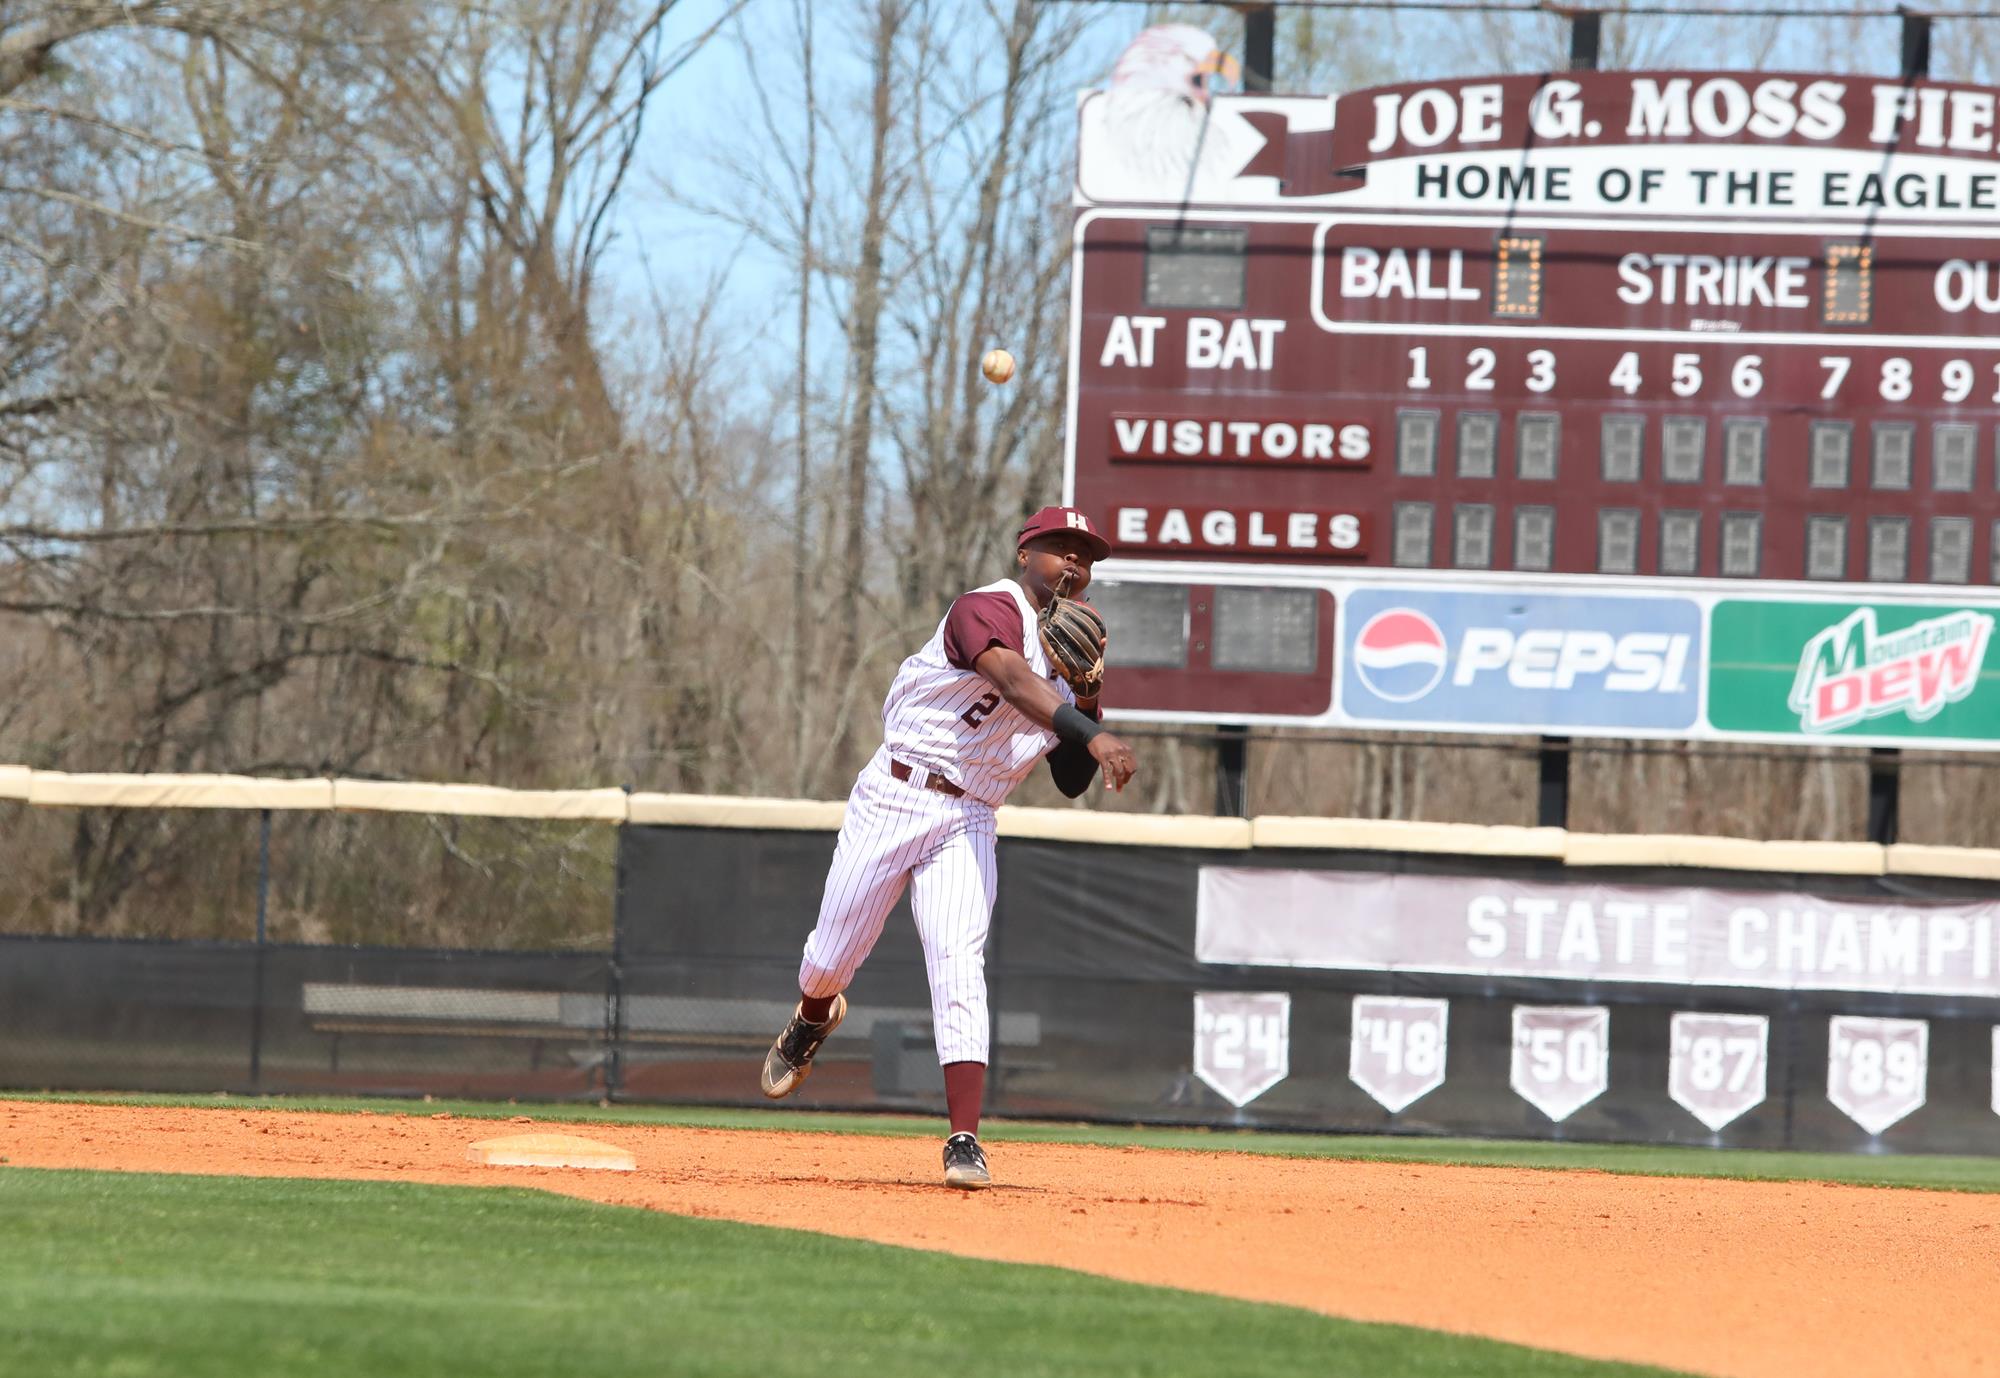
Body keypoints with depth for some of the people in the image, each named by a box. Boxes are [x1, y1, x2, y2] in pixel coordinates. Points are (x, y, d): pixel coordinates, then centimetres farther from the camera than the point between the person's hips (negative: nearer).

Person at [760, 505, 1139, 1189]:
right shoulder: (989, 608, -10)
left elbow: (1071, 782, 11)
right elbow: (1012, 680, -33)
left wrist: (1087, 694, -4)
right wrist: (1092, 733, -47)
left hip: (968, 823, 4)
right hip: (894, 796, -4)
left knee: (960, 965, -15)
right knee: (831, 961, 4)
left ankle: (965, 1143, -21)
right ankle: (811, 1024, 42)